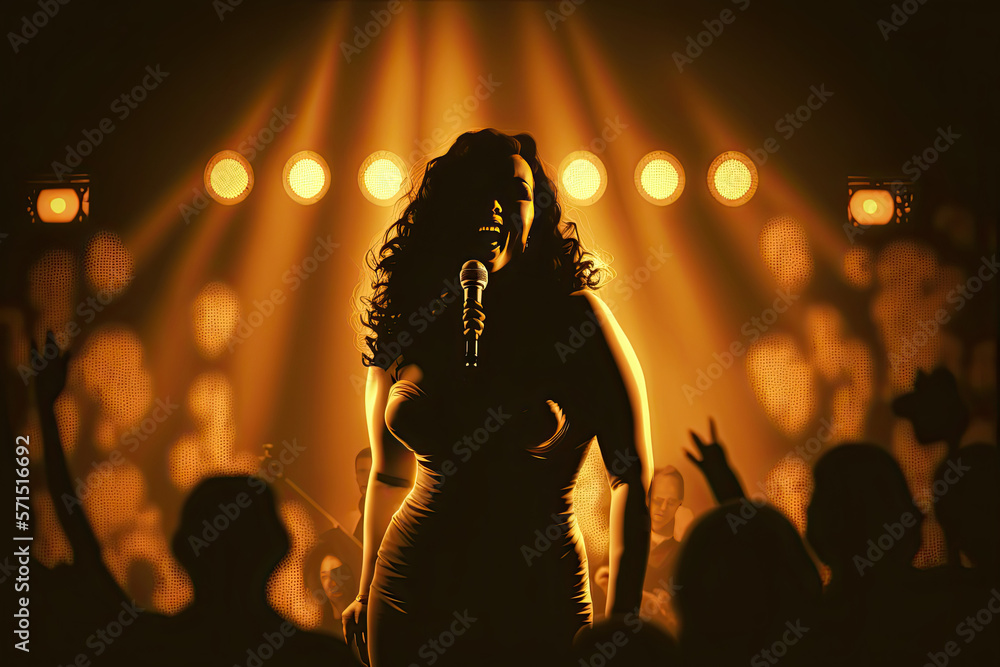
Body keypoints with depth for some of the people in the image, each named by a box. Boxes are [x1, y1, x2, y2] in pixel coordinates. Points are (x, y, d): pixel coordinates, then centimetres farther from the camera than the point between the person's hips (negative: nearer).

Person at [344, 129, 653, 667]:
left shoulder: (576, 318, -7)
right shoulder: (403, 329, 4)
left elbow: (633, 478, -7)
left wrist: (621, 624, -13)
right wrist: (365, 596, 19)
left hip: (534, 610, -3)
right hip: (410, 598, 3)